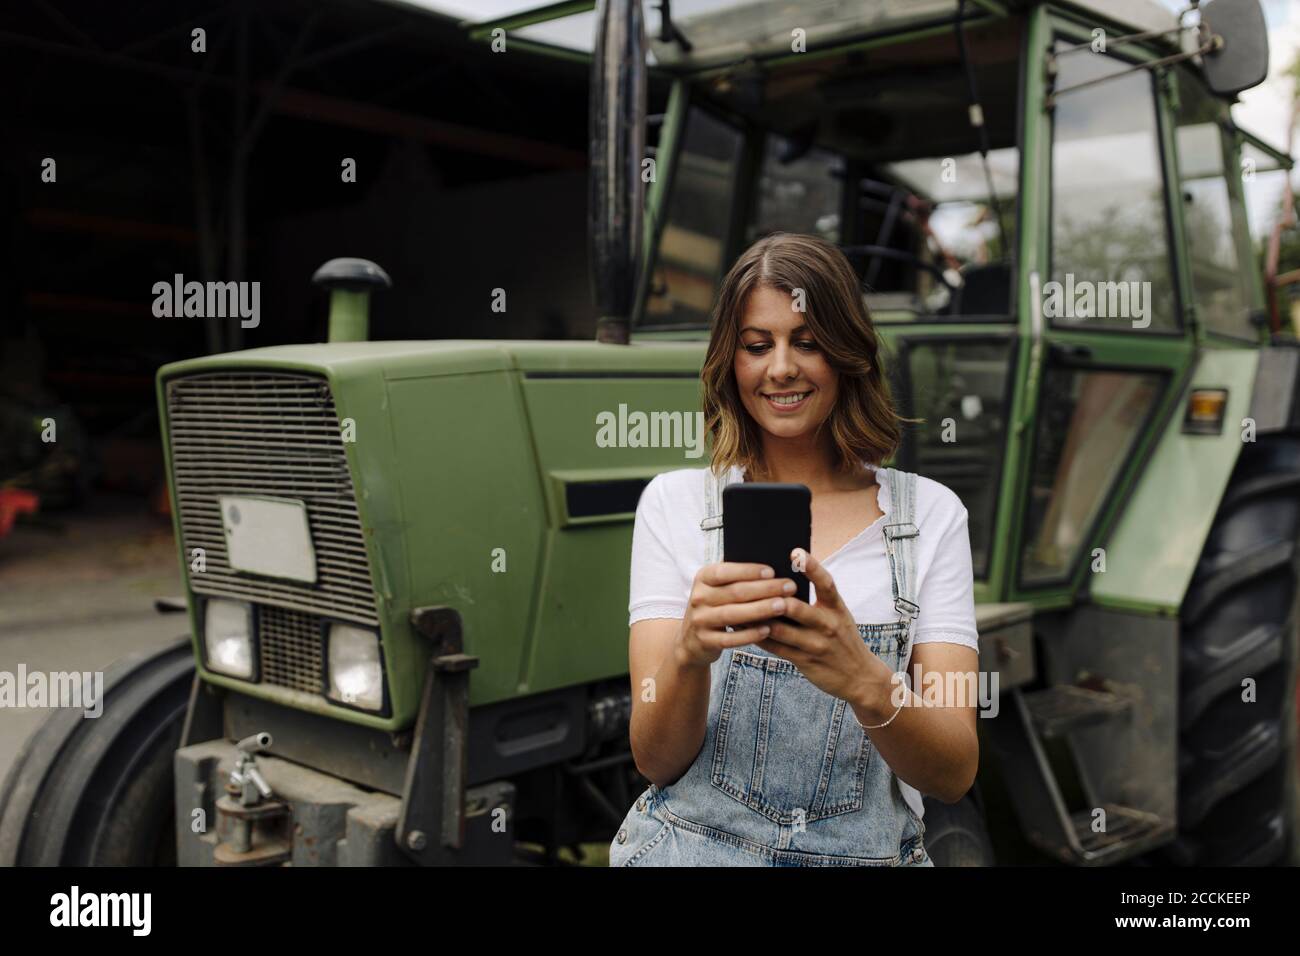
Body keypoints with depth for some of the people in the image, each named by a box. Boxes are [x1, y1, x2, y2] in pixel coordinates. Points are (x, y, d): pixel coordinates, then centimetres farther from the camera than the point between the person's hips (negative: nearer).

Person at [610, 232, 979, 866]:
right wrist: (691, 651, -25)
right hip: (693, 844, -1)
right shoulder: (674, 502, 1)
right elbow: (656, 760, -5)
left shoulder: (929, 512, 1)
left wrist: (864, 680, -25)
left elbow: (954, 776, -6)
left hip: (868, 854, 1)